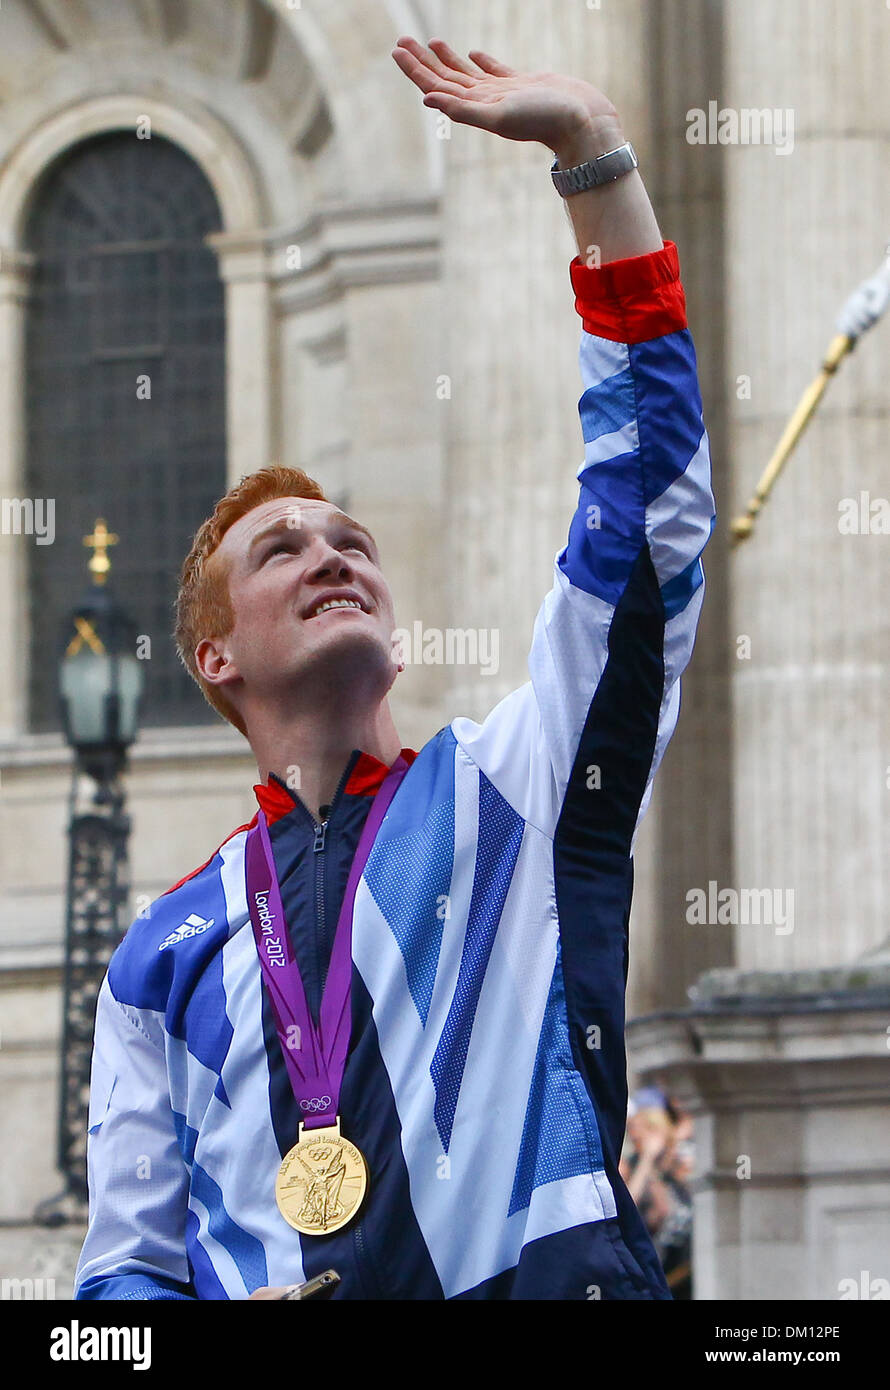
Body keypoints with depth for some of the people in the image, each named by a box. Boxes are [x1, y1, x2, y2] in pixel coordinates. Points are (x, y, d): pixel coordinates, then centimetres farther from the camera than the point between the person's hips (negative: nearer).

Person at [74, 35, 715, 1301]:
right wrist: (160, 1309, -5)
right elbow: (128, 1264, 21)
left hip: (541, 1276, -1)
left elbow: (652, 510, 9)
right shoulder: (171, 949, 21)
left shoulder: (512, 791, 18)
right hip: (259, 1291, 1)